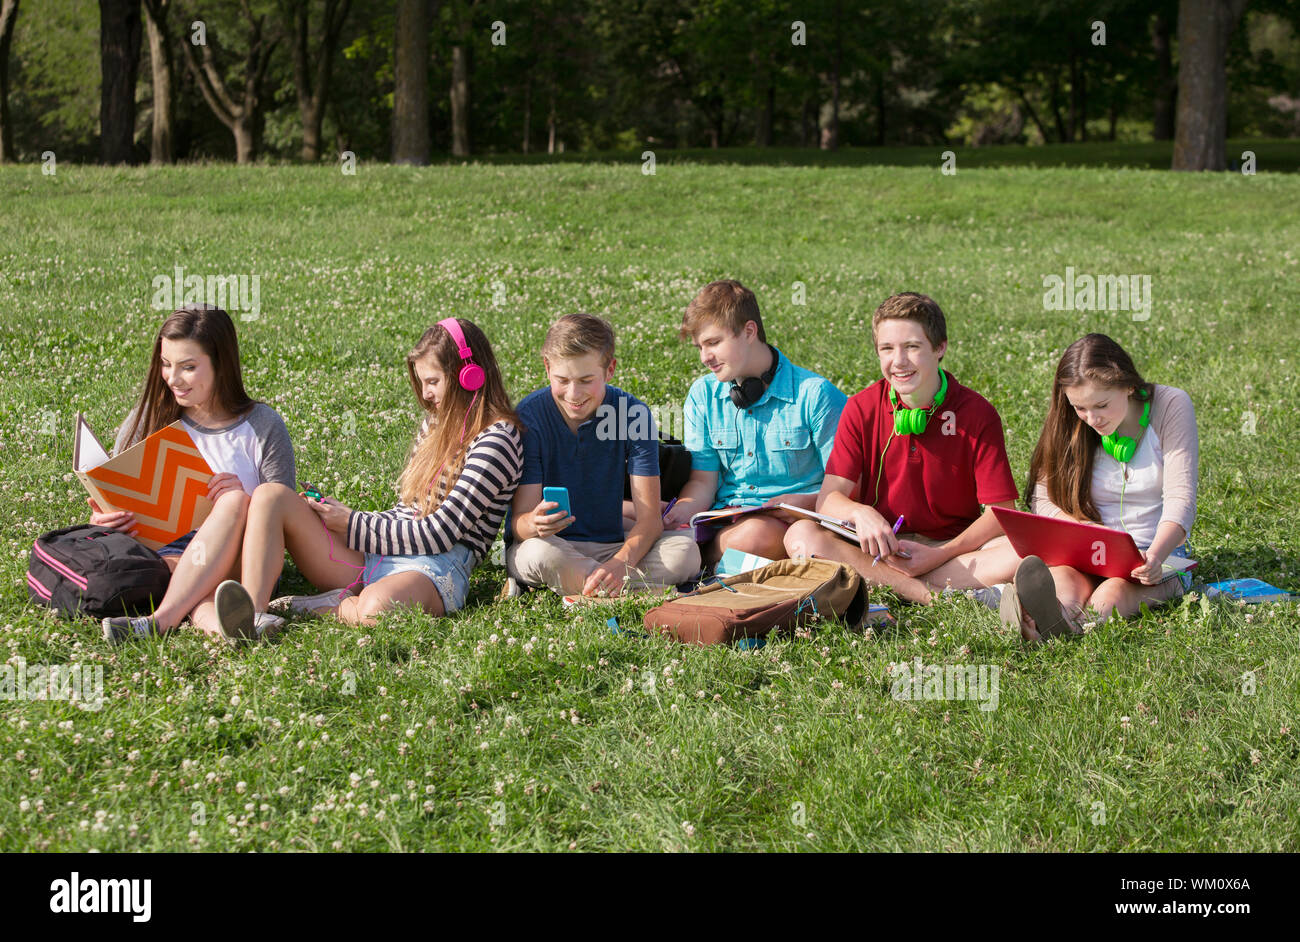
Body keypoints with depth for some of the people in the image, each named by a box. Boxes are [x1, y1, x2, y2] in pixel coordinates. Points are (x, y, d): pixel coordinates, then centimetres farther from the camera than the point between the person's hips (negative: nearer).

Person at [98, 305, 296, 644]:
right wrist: (101, 520, -11)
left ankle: (162, 618, -45)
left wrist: (241, 503, -20)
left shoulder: (262, 426, 4)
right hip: (162, 554, 1)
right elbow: (115, 499, 14)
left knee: (236, 501, -32)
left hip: (239, 561, -1)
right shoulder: (146, 421, 11)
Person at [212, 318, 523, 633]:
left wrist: (352, 524, -5)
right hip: (369, 558, 9)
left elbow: (441, 532, -12)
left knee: (376, 607, -47)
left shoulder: (495, 440, -6)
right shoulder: (436, 423, 22)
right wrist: (336, 515, 7)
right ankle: (249, 615, -33)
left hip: (435, 569, -9)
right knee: (271, 496, -13)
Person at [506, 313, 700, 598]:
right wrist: (533, 524, -41)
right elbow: (518, 521, -14)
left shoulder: (634, 414, -8)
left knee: (685, 552, -26)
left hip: (613, 548, 3)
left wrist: (620, 563, -35)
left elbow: (649, 518, -13)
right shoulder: (530, 416, -12)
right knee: (540, 551, -38)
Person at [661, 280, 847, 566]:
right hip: (725, 514, 3)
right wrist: (678, 515, -14)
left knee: (753, 535, -39)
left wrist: (807, 502, -24)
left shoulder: (814, 394, -6)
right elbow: (703, 481, 8)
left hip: (793, 520, -3)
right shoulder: (702, 395, 10)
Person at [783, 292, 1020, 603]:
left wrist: (942, 554, -23)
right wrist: (859, 513, -30)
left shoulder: (977, 414, -5)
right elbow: (829, 497, -6)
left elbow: (1000, 514, -8)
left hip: (954, 546, -1)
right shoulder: (861, 409, 0)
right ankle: (935, 595, -34)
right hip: (879, 548, 1)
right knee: (800, 535, -27)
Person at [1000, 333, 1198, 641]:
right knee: (1062, 580, -36)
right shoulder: (1069, 426, 4)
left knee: (1112, 594, -37)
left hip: (1157, 558, -1)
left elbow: (1180, 500, -11)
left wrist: (1155, 555, -31)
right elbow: (1043, 498, 4)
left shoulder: (1170, 406, -4)